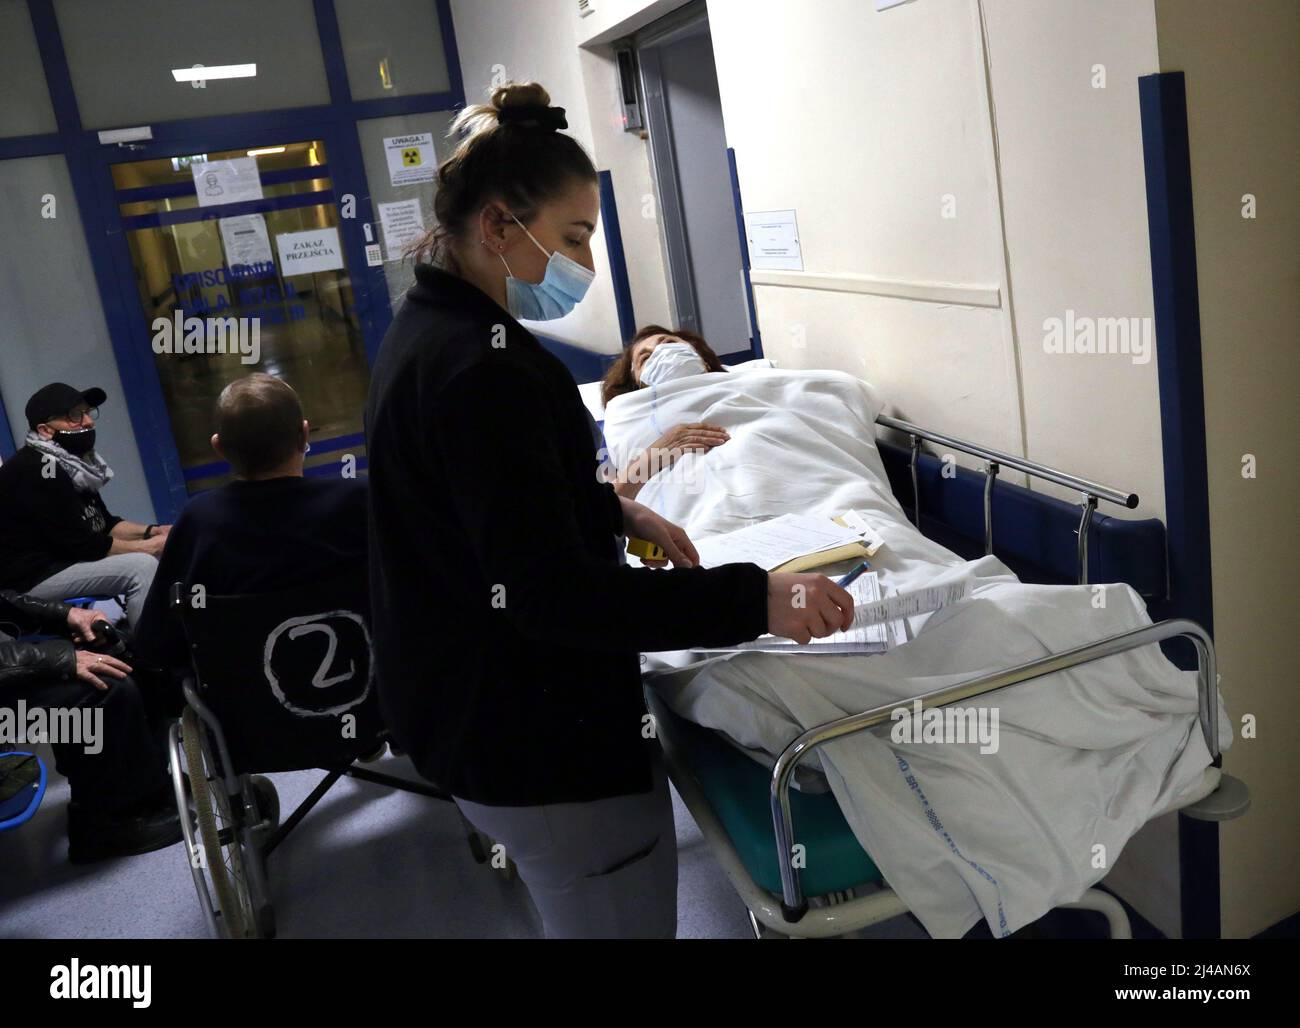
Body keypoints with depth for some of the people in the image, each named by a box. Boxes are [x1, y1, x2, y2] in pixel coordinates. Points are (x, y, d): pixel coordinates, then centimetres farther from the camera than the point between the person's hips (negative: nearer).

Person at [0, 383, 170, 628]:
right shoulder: (37, 472, -20)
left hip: (63, 560, 10)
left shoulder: (72, 464, 8)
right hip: (32, 578, -10)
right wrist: (152, 545, -14)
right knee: (142, 566, -22)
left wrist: (152, 532, -1)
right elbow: (83, 545, -22)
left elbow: (103, 523, 15)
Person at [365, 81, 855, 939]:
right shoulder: (478, 371, -26)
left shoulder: (428, 330, 7)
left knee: (579, 911, 26)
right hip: (538, 737, -10)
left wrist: (618, 512, 9)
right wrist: (756, 599, -29)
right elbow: (554, 592, -29)